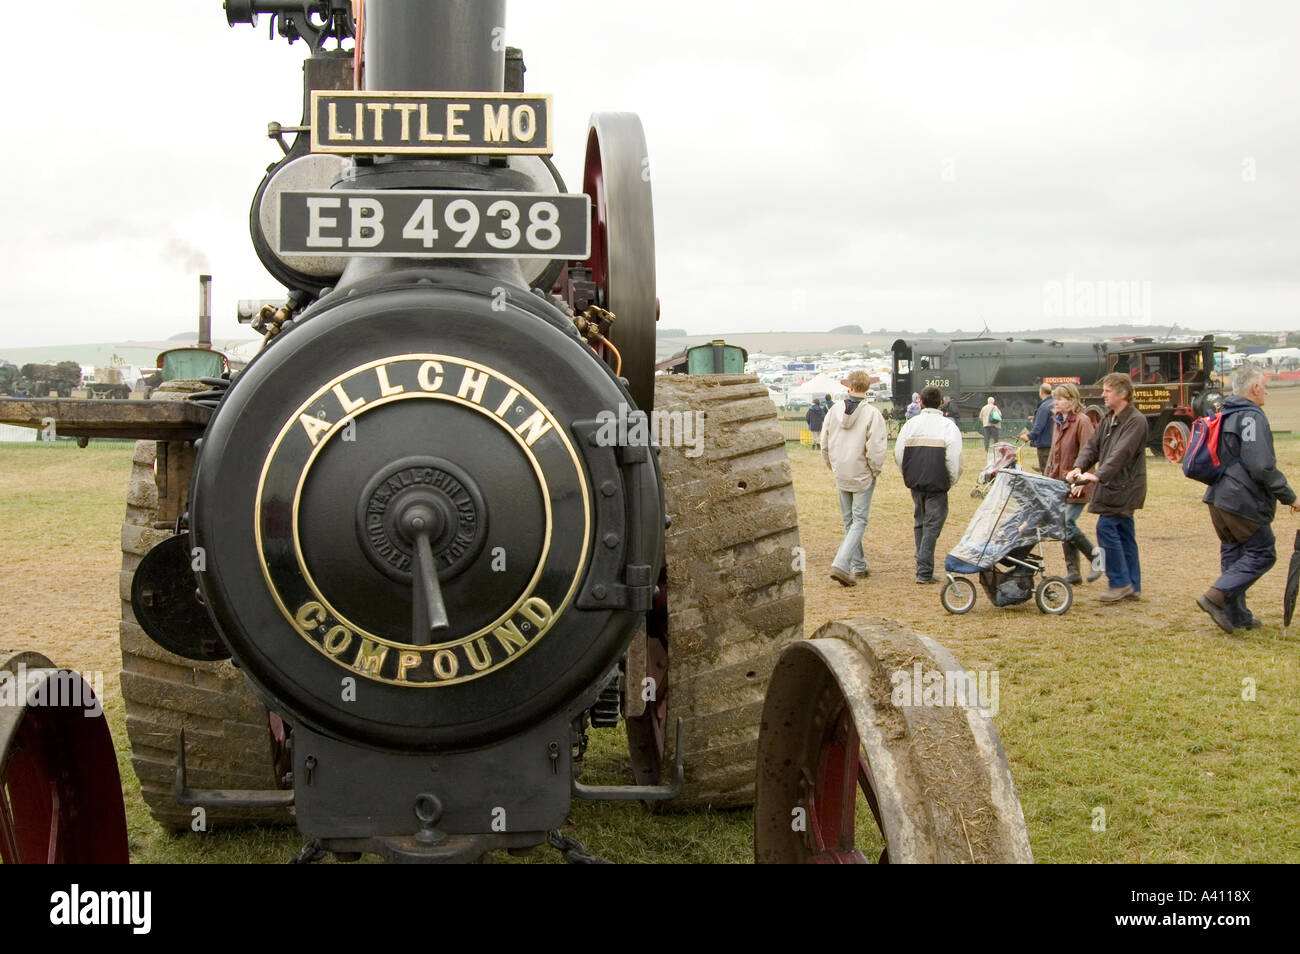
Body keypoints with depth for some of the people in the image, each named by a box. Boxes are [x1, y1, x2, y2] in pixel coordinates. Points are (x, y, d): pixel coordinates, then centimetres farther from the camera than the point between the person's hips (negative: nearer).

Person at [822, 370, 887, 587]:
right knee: (859, 522, 0)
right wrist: (875, 472, 0)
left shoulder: (834, 410, 0)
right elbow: (875, 450, -17)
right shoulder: (872, 414, -14)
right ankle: (841, 565, -15)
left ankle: (859, 567, 25)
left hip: (842, 477, 5)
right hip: (863, 476, -5)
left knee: (849, 522, 16)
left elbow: (825, 445, 7)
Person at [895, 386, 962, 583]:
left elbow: (898, 452, 5)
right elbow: (954, 457, -12)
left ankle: (922, 567, 23)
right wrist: (951, 480, 1)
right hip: (937, 483, -4)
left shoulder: (911, 424, 5)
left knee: (920, 522, 18)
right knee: (933, 524, 0)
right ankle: (924, 572, -5)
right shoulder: (948, 426, -5)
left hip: (915, 481, 4)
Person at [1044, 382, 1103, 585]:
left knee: (1067, 524, -14)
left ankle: (1095, 555, 7)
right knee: (1064, 526, 7)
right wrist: (1046, 477, 17)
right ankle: (1073, 572, 13)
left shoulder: (1082, 421, -11)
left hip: (1076, 485, -8)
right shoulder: (1058, 422, 14)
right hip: (1059, 482, 8)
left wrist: (1080, 481, -21)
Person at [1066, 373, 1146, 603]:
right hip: (1112, 486, 9)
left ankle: (1120, 583, -7)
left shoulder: (1136, 420, -14)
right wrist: (1079, 467, -8)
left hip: (1125, 486, -9)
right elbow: (1092, 446, 10)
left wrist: (1098, 475, -33)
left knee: (1106, 526, -15)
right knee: (1124, 534, 11)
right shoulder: (1108, 419, 14)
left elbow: (1121, 453, -25)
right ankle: (1133, 587, 16)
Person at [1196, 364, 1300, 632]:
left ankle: (1236, 615, 16)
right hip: (1244, 501, -9)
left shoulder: (1224, 415, 14)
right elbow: (1261, 466, -22)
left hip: (1219, 499, 9)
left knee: (1233, 555, 13)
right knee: (1262, 553, -1)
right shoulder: (1252, 417, -16)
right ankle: (1216, 596, -12)